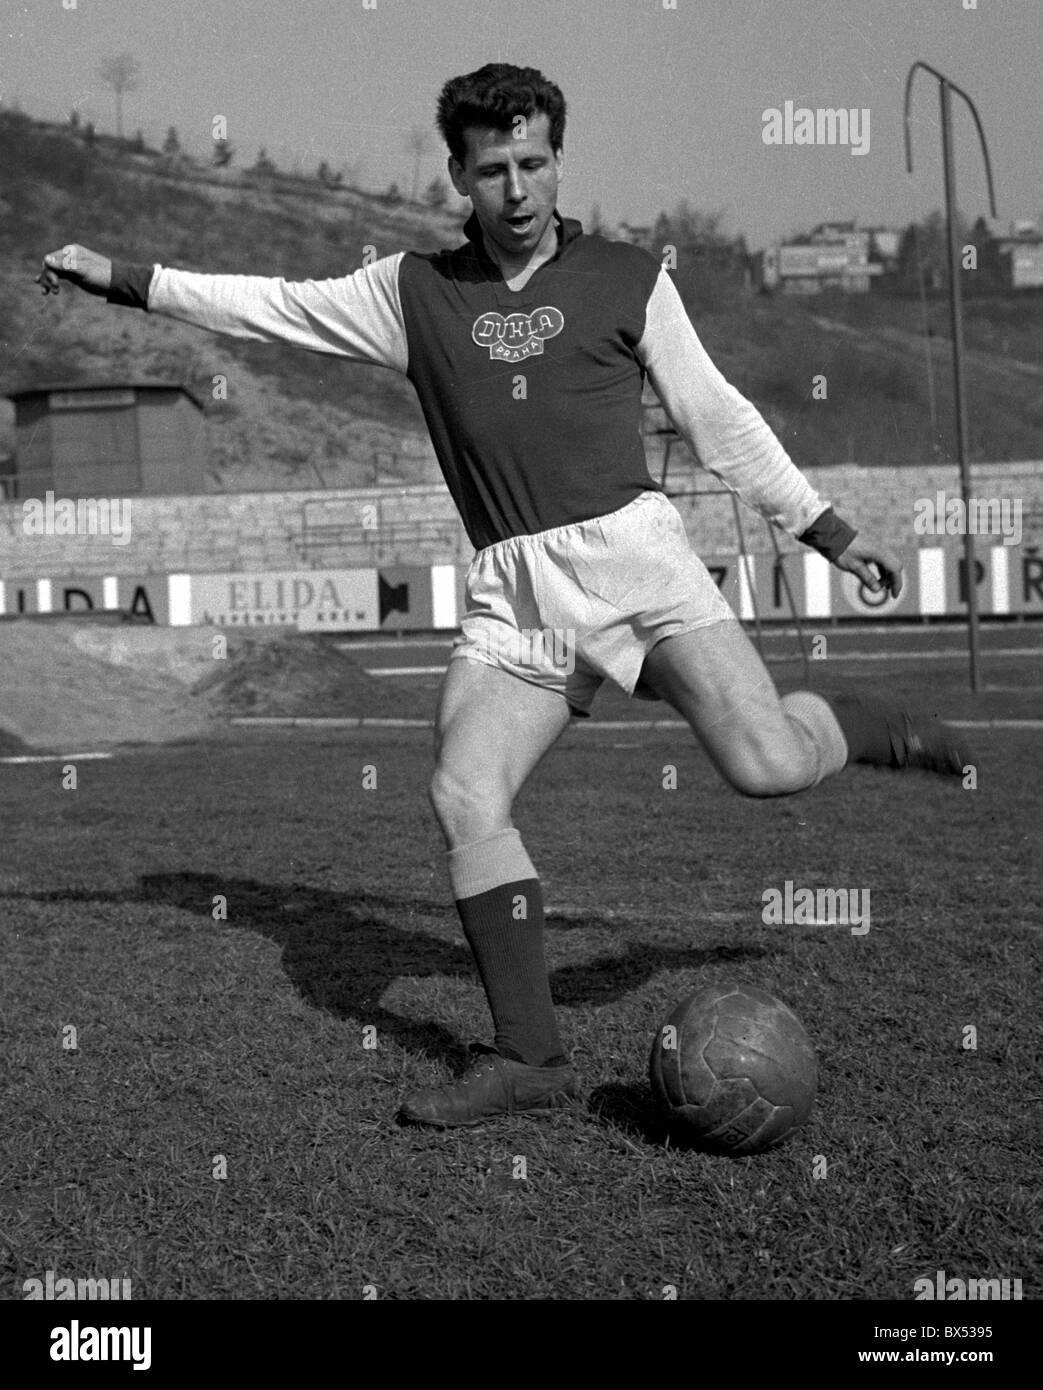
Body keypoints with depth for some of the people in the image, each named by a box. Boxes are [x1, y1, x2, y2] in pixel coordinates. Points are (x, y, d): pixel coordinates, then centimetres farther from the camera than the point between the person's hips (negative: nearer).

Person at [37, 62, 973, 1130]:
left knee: (766, 763, -18)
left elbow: (714, 414, 13)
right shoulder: (413, 291, 13)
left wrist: (825, 529, 13)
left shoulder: (627, 279, 8)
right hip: (510, 591, 3)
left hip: (628, 545, -2)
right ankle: (529, 1056, -2)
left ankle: (866, 726, 18)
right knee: (464, 797, -13)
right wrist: (123, 279, 15)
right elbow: (270, 306, 17)